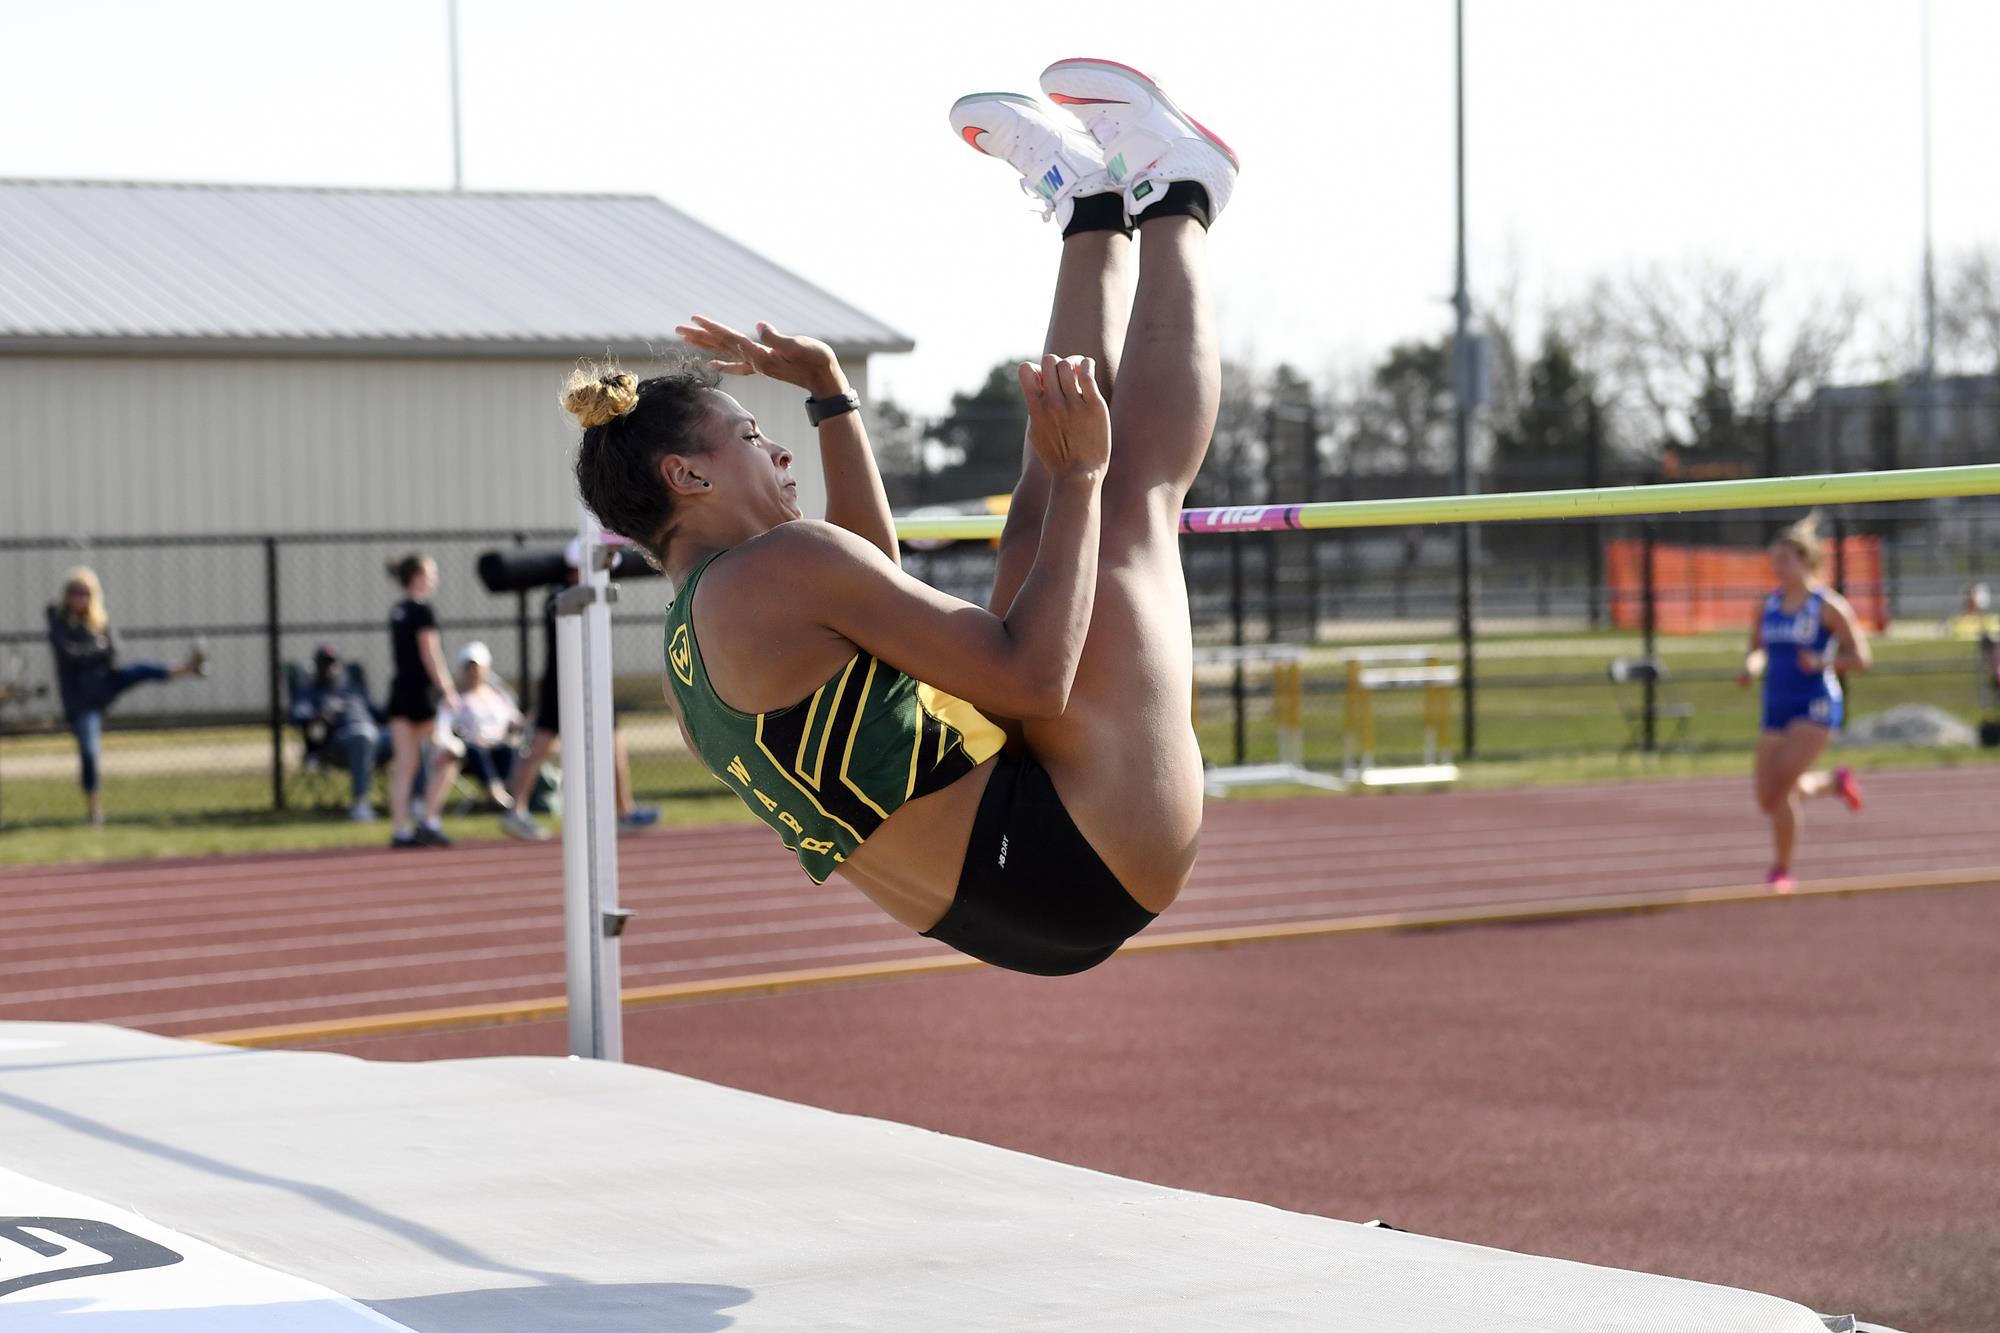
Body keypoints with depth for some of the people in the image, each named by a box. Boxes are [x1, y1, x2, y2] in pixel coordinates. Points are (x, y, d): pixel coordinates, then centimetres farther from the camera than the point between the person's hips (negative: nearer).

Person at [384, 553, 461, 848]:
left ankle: (402, 829, 1)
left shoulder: (397, 613, 13)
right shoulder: (422, 611, -11)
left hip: (399, 689, 7)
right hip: (422, 692, -7)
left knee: (403, 766, 4)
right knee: (446, 759, 2)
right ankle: (429, 821, -4)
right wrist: (448, 692, -14)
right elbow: (430, 655, -15)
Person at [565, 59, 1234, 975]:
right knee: (1135, 489, 5)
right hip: (1080, 867, -9)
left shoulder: (688, 658, 13)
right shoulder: (780, 565, -18)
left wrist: (827, 392, 31)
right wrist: (1078, 476, -14)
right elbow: (1033, 677, -23)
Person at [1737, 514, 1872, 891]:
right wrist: (1750, 668, -4)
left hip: (1815, 707, -6)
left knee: (1781, 789, -18)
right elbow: (1756, 651, 19)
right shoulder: (1769, 606, 8)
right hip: (1776, 707, 6)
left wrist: (1823, 662, -23)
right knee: (1768, 801, 4)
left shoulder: (1827, 605, -7)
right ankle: (1834, 782, 32)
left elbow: (1861, 658, -6)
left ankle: (1782, 870, -3)